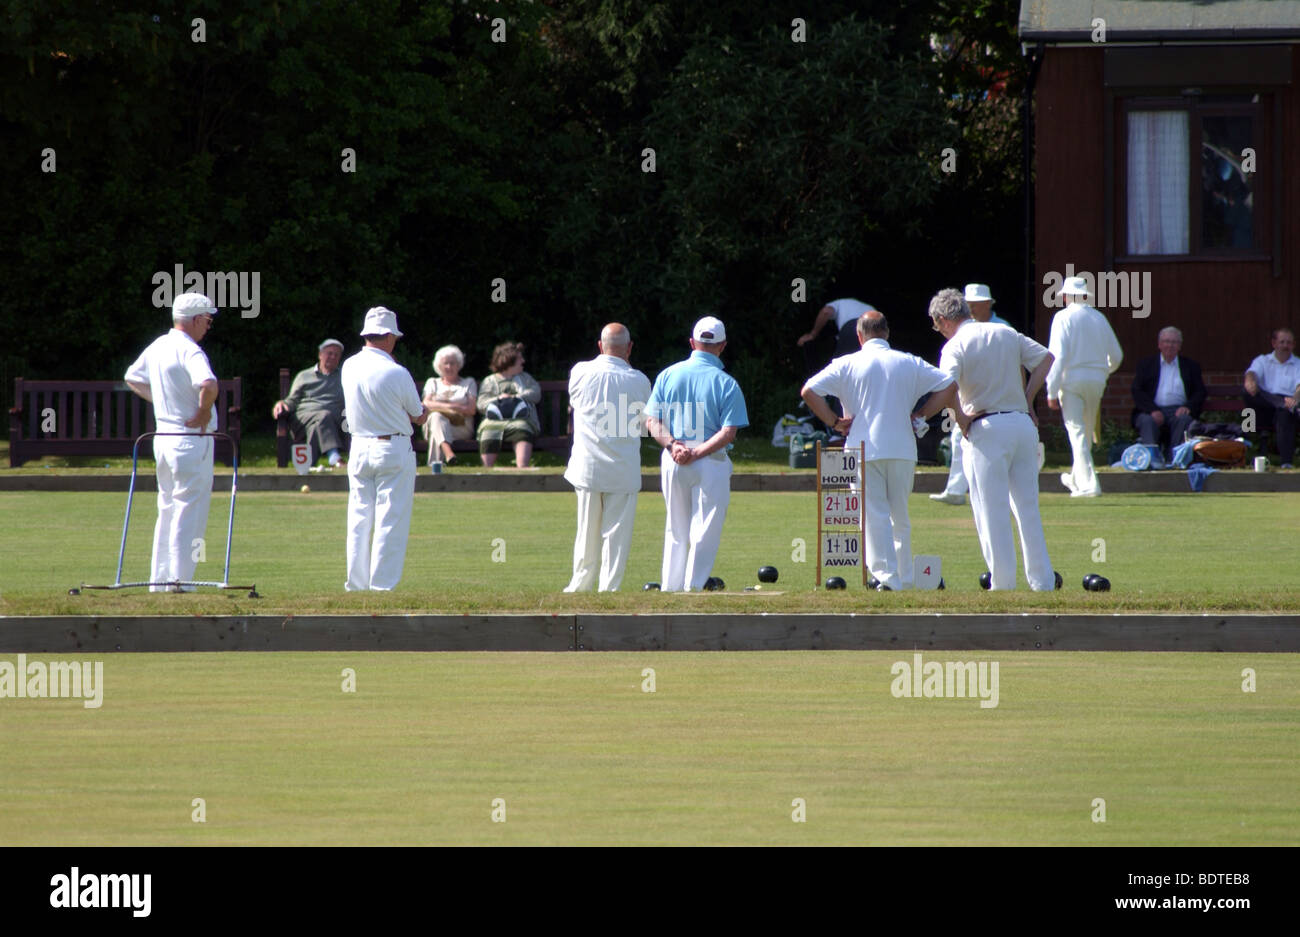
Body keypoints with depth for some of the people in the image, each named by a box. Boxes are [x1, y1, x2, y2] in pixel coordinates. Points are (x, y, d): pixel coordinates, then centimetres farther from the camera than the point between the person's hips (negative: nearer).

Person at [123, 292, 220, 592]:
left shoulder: (158, 347, 10)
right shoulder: (189, 351, -16)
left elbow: (132, 378, 25)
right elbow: (208, 384, -34)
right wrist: (204, 412, -16)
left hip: (163, 437, 8)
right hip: (192, 441, -8)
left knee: (168, 509, 15)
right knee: (190, 511, -4)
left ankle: (159, 578, 16)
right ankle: (179, 578, -6)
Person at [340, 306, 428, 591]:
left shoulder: (349, 367, 2)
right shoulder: (397, 374, -14)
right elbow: (419, 417, -1)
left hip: (359, 448, 5)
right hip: (394, 449, -5)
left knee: (359, 519, 10)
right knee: (391, 521, -2)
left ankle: (356, 584, 11)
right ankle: (382, 585, -5)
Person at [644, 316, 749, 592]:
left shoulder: (668, 375, 3)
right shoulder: (726, 383, -6)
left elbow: (652, 421, -2)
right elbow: (729, 432, -14)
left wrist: (672, 445, -12)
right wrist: (697, 453, -16)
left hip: (672, 462, 3)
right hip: (711, 464, -3)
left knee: (675, 532, 15)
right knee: (704, 534, 3)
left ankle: (669, 589, 18)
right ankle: (693, 588, -1)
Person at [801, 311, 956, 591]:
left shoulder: (847, 364, 2)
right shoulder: (910, 363, 8)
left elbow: (809, 391, -7)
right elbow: (949, 386, 6)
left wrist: (833, 421, 1)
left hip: (864, 450, -3)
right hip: (903, 450, 3)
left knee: (874, 517, -4)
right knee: (900, 518, 14)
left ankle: (887, 578, -15)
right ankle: (905, 581, 15)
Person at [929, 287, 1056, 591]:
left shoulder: (955, 346, -7)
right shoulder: (1007, 333, 11)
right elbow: (1046, 358, 13)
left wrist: (961, 419, -10)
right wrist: (1027, 400, 13)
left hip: (986, 430, -6)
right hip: (1023, 423, 6)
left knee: (992, 513, 0)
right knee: (1028, 509, 11)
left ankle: (1003, 583, 0)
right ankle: (1043, 581, 10)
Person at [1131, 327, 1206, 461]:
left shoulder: (1190, 366, 21)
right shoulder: (1145, 364, 17)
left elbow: (1200, 393, 12)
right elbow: (1137, 392, 5)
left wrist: (1188, 407, -11)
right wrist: (1153, 410, -13)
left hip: (1178, 410, 0)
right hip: (1153, 411, 0)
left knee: (1183, 420, -33)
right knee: (1147, 421, -34)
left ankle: (1172, 459, -38)